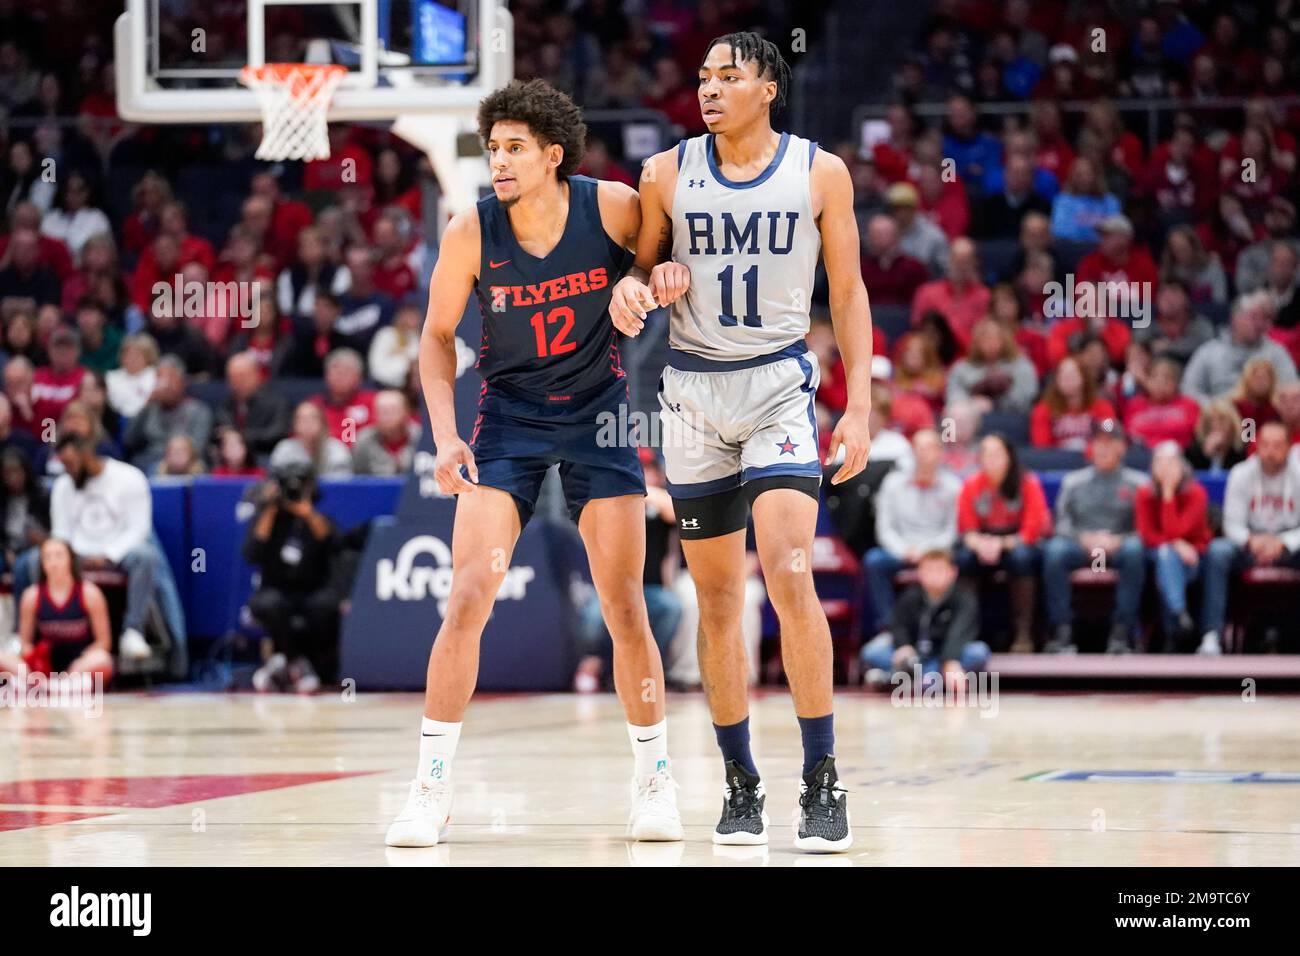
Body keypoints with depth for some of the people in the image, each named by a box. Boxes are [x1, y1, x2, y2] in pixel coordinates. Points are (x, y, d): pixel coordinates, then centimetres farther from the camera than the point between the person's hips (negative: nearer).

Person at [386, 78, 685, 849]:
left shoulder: (614, 208, -14)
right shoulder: (472, 233, -13)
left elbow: (675, 261, 6)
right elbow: (438, 337, -1)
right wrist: (446, 435, -12)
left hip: (599, 411, 0)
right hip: (509, 415, 0)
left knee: (626, 609, 1)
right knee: (468, 598, -13)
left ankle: (655, 783, 17)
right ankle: (432, 792, -7)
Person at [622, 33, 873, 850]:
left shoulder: (820, 173, -2)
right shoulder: (667, 174, 1)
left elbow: (848, 290, 3)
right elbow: (644, 267, 12)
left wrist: (860, 405, -4)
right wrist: (633, 290, -13)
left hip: (780, 385, -2)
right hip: (695, 391, 2)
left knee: (789, 575, -18)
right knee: (717, 597, 6)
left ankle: (824, 783, -11)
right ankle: (741, 786, 16)